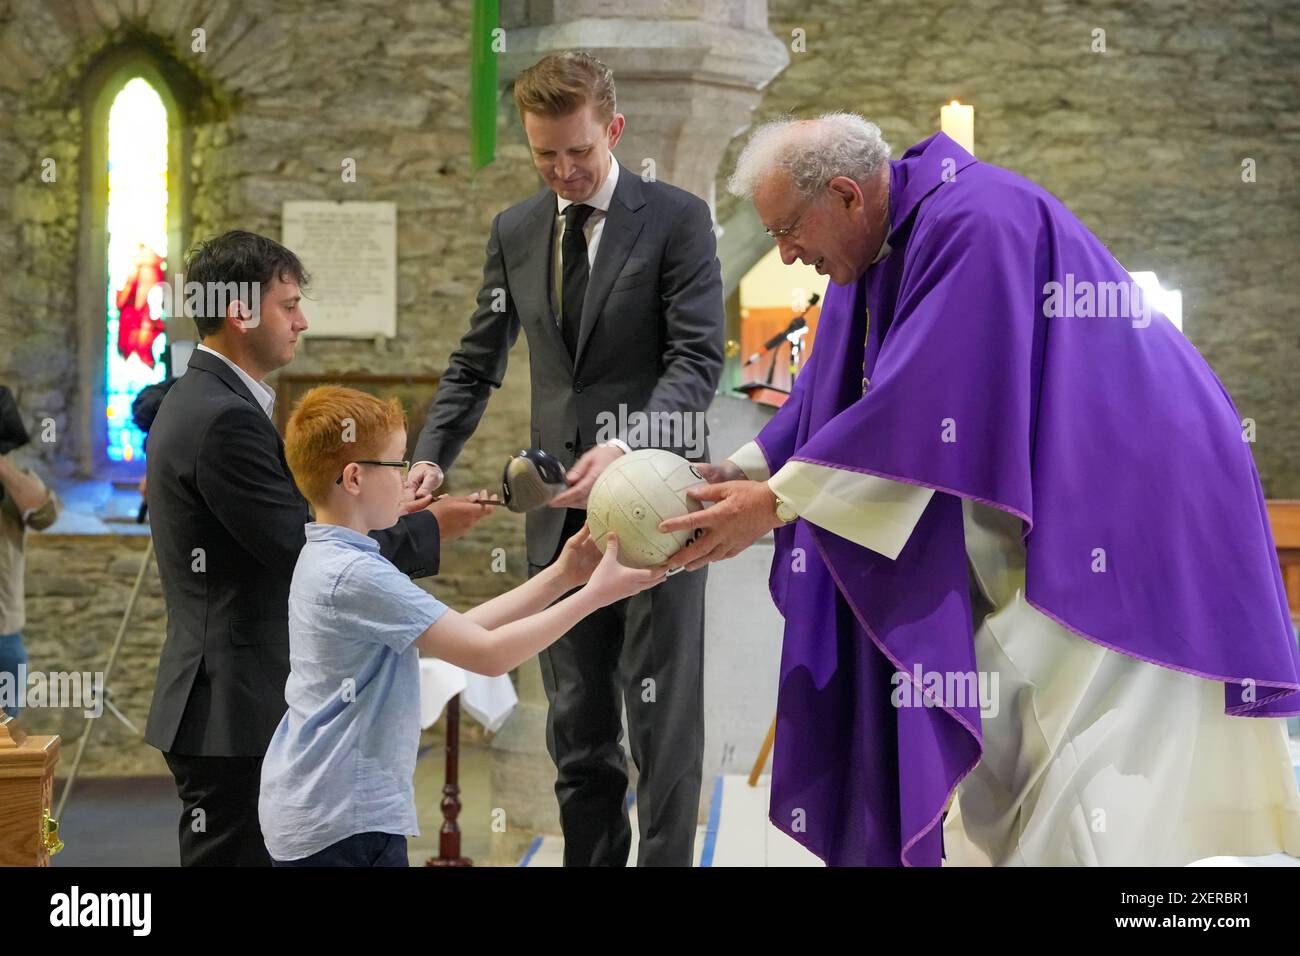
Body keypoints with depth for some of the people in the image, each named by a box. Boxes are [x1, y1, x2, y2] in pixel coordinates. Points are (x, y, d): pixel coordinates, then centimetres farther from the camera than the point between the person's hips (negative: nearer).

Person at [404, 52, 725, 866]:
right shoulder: (515, 231, 11)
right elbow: (477, 364, 14)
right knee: (578, 729, 9)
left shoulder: (677, 219, -5)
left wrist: (627, 446, -28)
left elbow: (698, 360, -12)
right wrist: (433, 458, -2)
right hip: (564, 510, 5)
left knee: (663, 720, -1)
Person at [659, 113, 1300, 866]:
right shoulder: (879, 241, 5)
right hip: (1026, 513, 10)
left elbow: (920, 404, -29)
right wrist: (741, 472, -1)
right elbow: (833, 392, 11)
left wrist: (775, 503, -25)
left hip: (1124, 508, -9)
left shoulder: (975, 220, -25)